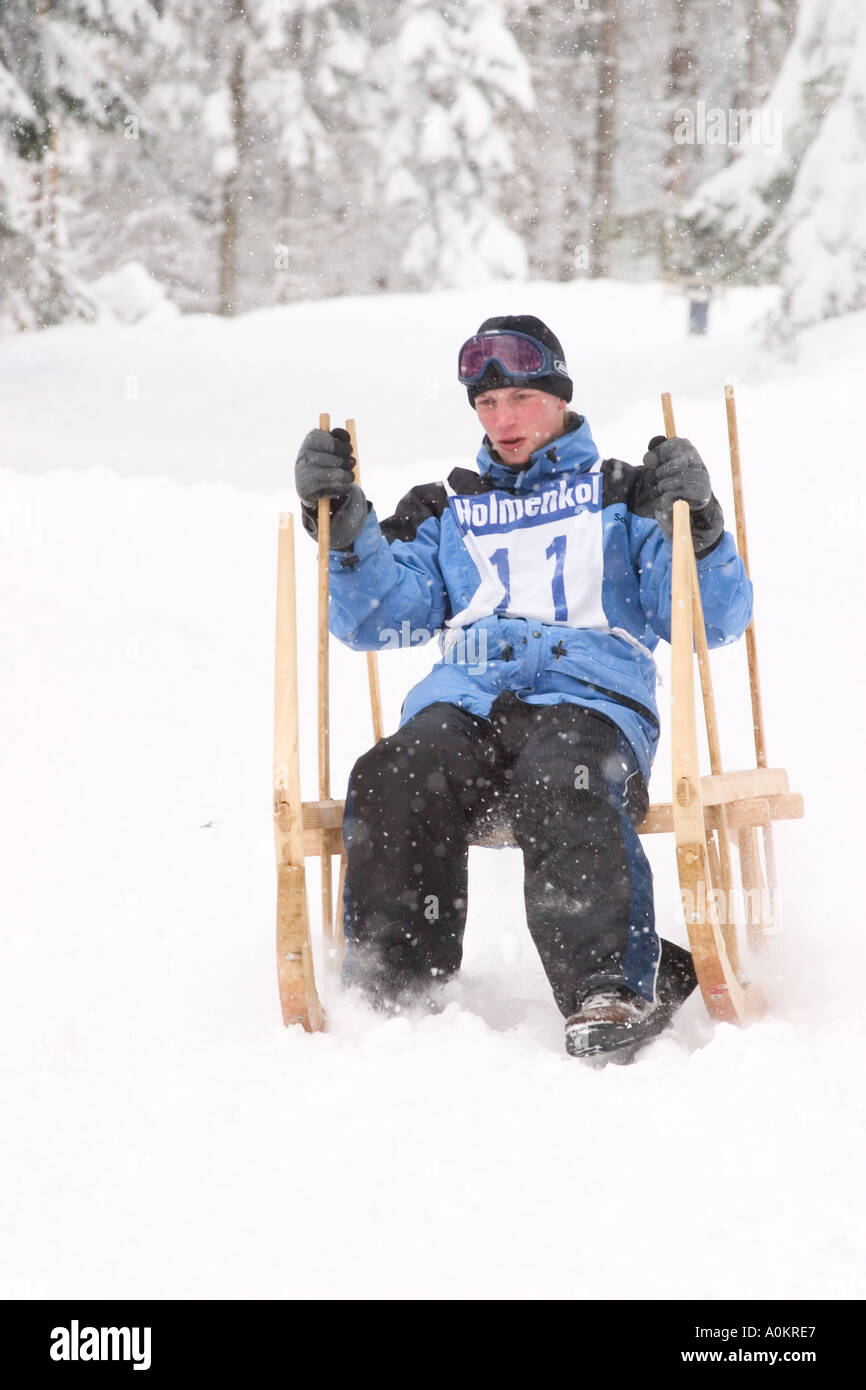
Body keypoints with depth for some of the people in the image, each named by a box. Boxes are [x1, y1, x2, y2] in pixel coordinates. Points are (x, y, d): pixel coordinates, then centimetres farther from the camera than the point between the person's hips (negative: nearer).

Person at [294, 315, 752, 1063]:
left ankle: (610, 989, -48)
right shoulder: (446, 511, 30)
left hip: (589, 699, -2)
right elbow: (378, 619, 18)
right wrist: (343, 524, 4)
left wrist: (699, 527, -8)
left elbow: (714, 621, 11)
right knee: (396, 781, -33)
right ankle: (392, 991, -33)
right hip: (464, 701, 2)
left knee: (560, 784, -39)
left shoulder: (619, 496, 23)